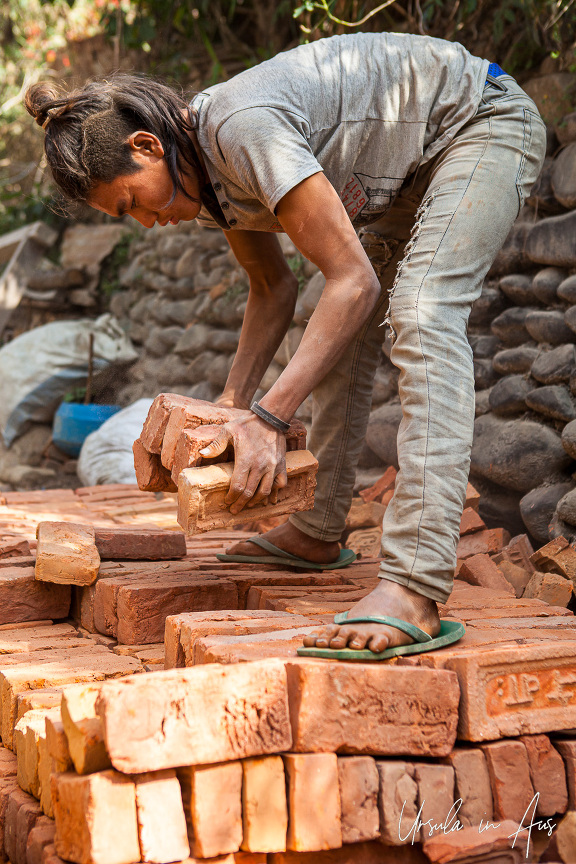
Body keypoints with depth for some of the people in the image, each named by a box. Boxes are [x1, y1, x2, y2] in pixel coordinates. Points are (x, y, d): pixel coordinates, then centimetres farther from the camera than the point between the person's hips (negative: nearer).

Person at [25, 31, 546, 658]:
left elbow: (354, 280, -33)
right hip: (414, 161, 10)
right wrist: (233, 406, -1)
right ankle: (316, 531, 23)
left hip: (486, 120, -10)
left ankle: (414, 589, -37)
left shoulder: (245, 128, -32)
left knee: (421, 316, -27)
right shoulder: (205, 180, -3)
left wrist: (268, 419, -34)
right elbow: (273, 287, 10)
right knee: (341, 330, 11)